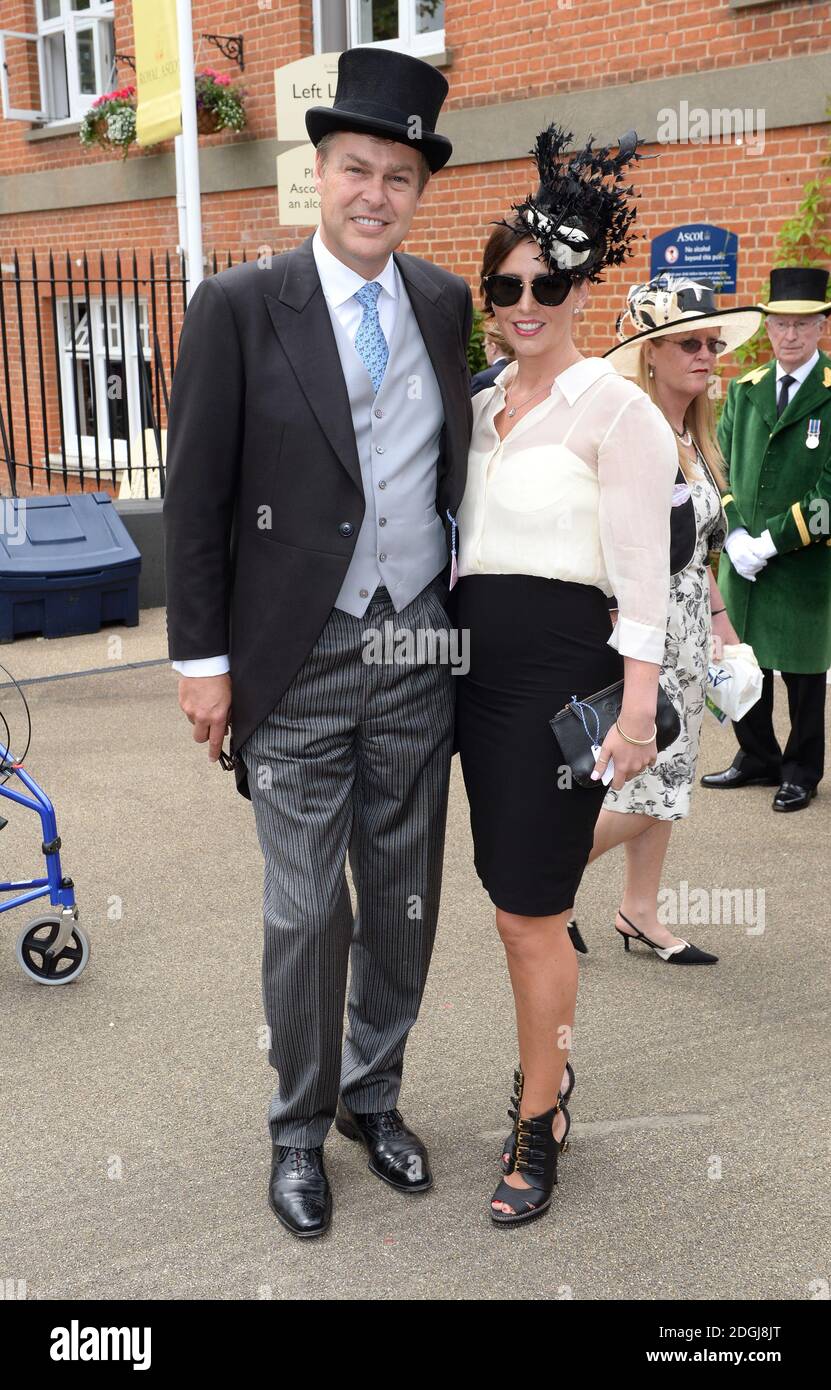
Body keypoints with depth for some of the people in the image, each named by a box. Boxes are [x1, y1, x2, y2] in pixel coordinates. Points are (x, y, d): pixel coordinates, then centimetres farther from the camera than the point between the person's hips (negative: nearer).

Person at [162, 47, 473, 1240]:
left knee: (405, 899, 13)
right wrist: (201, 659, -8)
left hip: (420, 651, 4)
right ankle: (300, 1128, 26)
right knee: (306, 913, 5)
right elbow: (195, 498, -6)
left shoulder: (445, 304, 6)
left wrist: (476, 613, 9)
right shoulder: (239, 308, -6)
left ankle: (373, 1096, 34)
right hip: (299, 663, -4)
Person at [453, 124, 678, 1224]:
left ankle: (539, 1124, 16)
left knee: (529, 908, -1)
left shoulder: (615, 408, -8)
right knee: (518, 895, 15)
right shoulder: (481, 403, 12)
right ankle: (551, 1063, 36)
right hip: (477, 662, 7)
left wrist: (635, 711, -14)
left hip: (561, 664, -6)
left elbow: (643, 569, -11)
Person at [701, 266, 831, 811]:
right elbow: (722, 469, 9)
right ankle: (758, 758, 29)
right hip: (742, 559, 5)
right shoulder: (744, 391, 10)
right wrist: (736, 536, -5)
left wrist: (771, 541, -16)